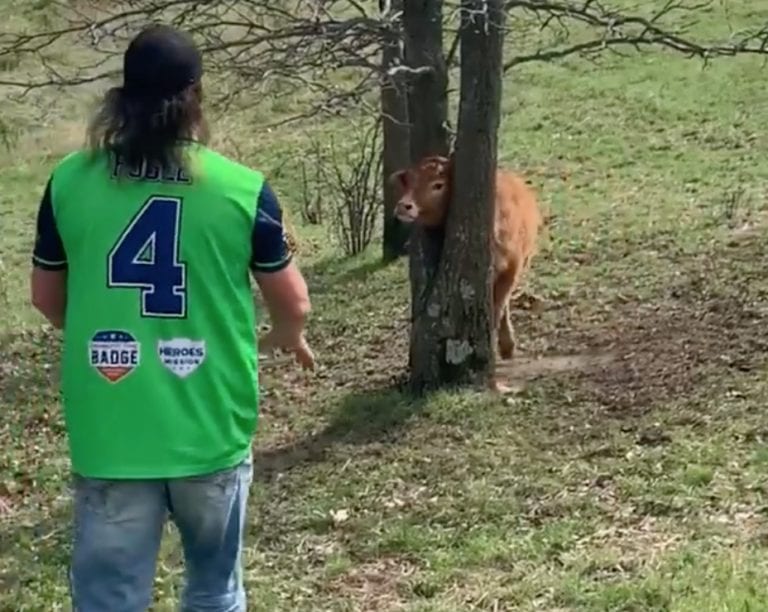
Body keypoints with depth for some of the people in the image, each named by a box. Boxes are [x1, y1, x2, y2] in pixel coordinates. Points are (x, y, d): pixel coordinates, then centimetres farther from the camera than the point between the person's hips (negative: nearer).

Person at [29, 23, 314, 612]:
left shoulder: (70, 181, -3)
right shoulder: (243, 189, -8)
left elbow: (47, 298, 10)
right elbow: (294, 304, 3)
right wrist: (288, 337, 27)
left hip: (109, 433, 1)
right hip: (211, 430, 0)